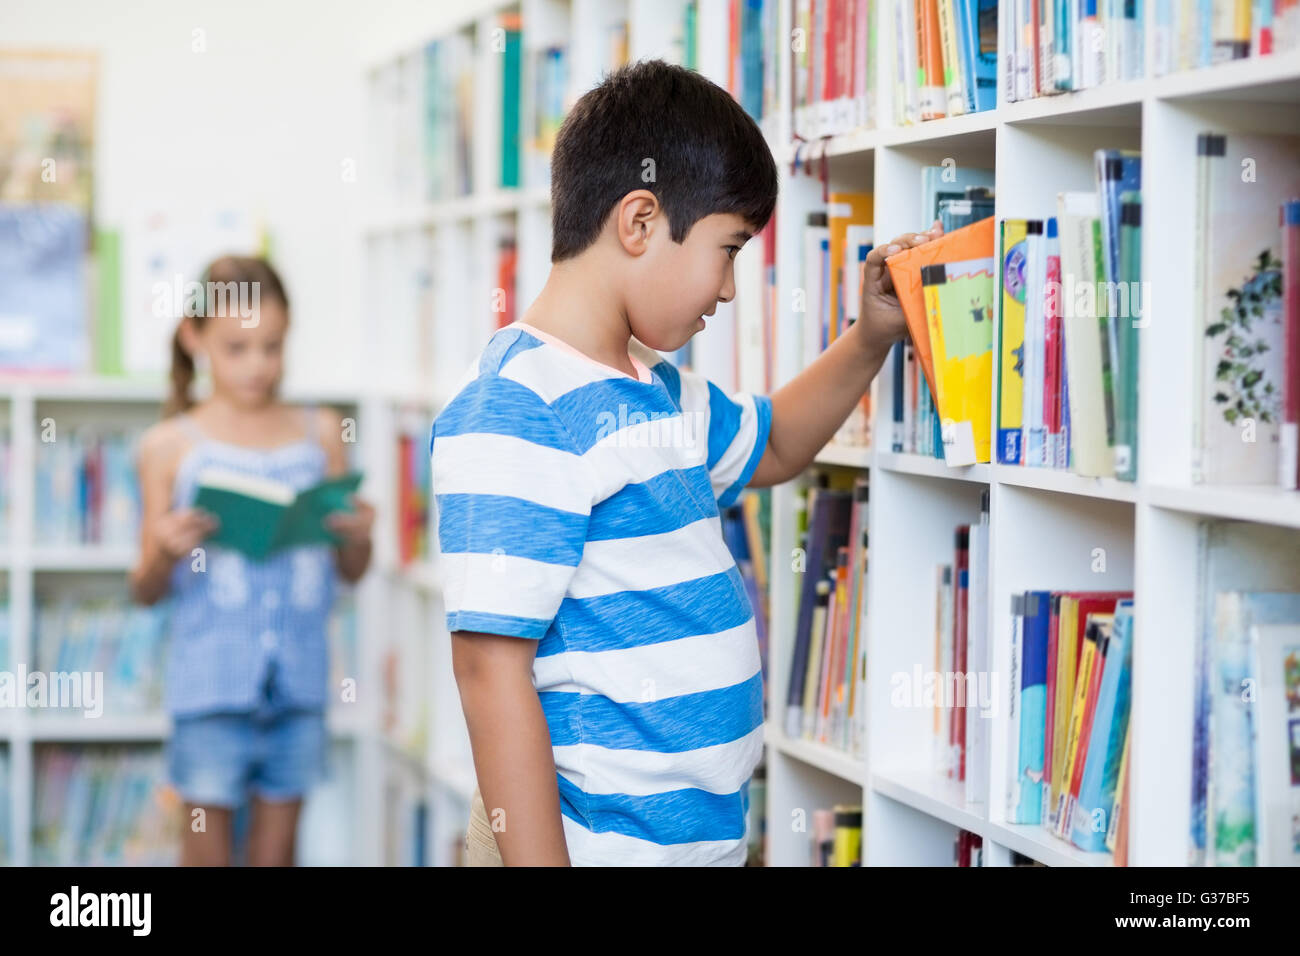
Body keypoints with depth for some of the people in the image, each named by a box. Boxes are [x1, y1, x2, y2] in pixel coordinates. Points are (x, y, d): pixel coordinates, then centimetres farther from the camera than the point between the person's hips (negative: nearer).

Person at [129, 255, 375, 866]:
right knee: (207, 853, 1)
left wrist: (358, 534, -8)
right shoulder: (170, 446, 0)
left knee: (275, 854, 9)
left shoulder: (321, 434, 7)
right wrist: (164, 550, -18)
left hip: (297, 678, 2)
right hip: (210, 682, -2)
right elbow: (146, 591, 3)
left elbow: (352, 572, 13)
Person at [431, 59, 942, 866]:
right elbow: (493, 671, -23)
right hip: (593, 843, -9)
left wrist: (872, 338, 20)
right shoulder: (512, 413, -19)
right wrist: (537, 860, -26)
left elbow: (771, 448, 34)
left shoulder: (663, 393, 11)